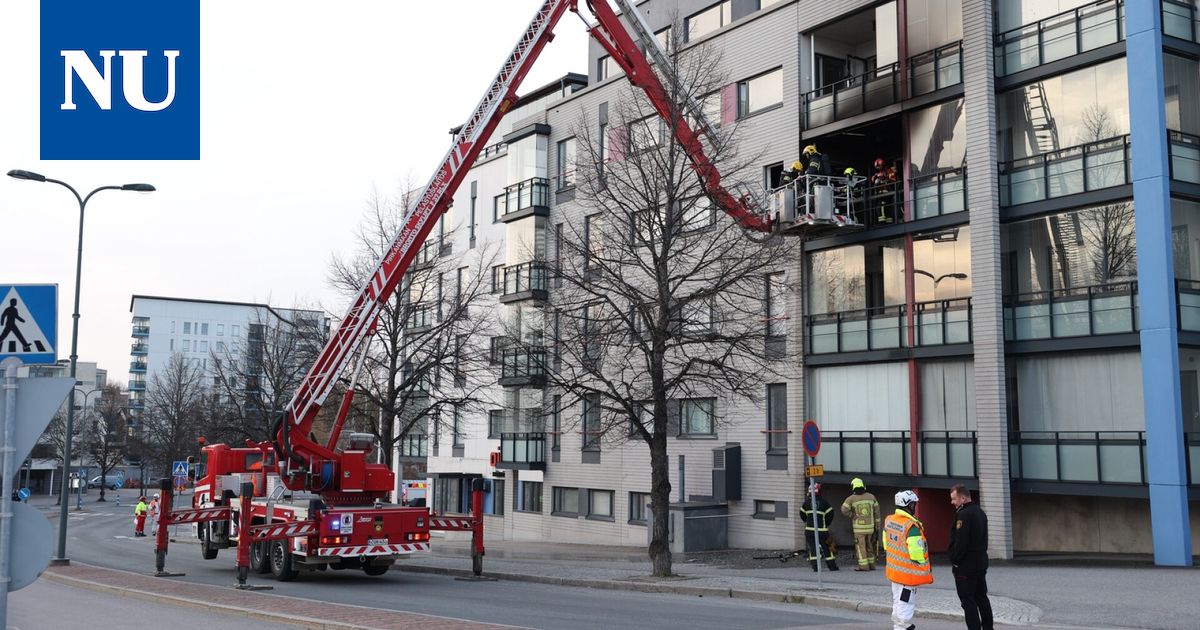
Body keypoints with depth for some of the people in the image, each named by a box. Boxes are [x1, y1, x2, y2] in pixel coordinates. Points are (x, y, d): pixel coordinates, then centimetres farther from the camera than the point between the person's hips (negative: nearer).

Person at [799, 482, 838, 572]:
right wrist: (826, 523, 11)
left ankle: (815, 566, -5)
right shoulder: (823, 502, -5)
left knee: (812, 547, 3)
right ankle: (832, 566, 12)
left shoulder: (807, 502, 1)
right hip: (822, 529, -1)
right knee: (827, 547, 9)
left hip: (810, 528, 1)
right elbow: (830, 513, -5)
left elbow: (802, 514, 9)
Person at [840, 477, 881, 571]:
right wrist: (877, 526, 13)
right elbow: (877, 512, 8)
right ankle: (871, 564, 19)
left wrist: (852, 516, 2)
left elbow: (844, 510, -15)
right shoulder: (871, 496, 5)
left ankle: (863, 566, -4)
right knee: (869, 546, 15)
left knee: (860, 546, 0)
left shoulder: (851, 498, -6)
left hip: (859, 527, -4)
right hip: (870, 526, 4)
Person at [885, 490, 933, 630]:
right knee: (906, 603, -1)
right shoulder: (911, 525, -24)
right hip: (909, 573, -8)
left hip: (894, 569, 8)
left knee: (897, 601, 22)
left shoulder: (888, 520, 1)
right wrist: (924, 568, -7)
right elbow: (916, 552, -24)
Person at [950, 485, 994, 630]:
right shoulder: (980, 512, 12)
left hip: (965, 566, -9)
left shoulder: (963, 514, -19)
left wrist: (955, 560, -13)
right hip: (981, 563, 9)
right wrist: (980, 555, 19)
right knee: (982, 598, 17)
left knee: (968, 601, -4)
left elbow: (960, 542, -22)